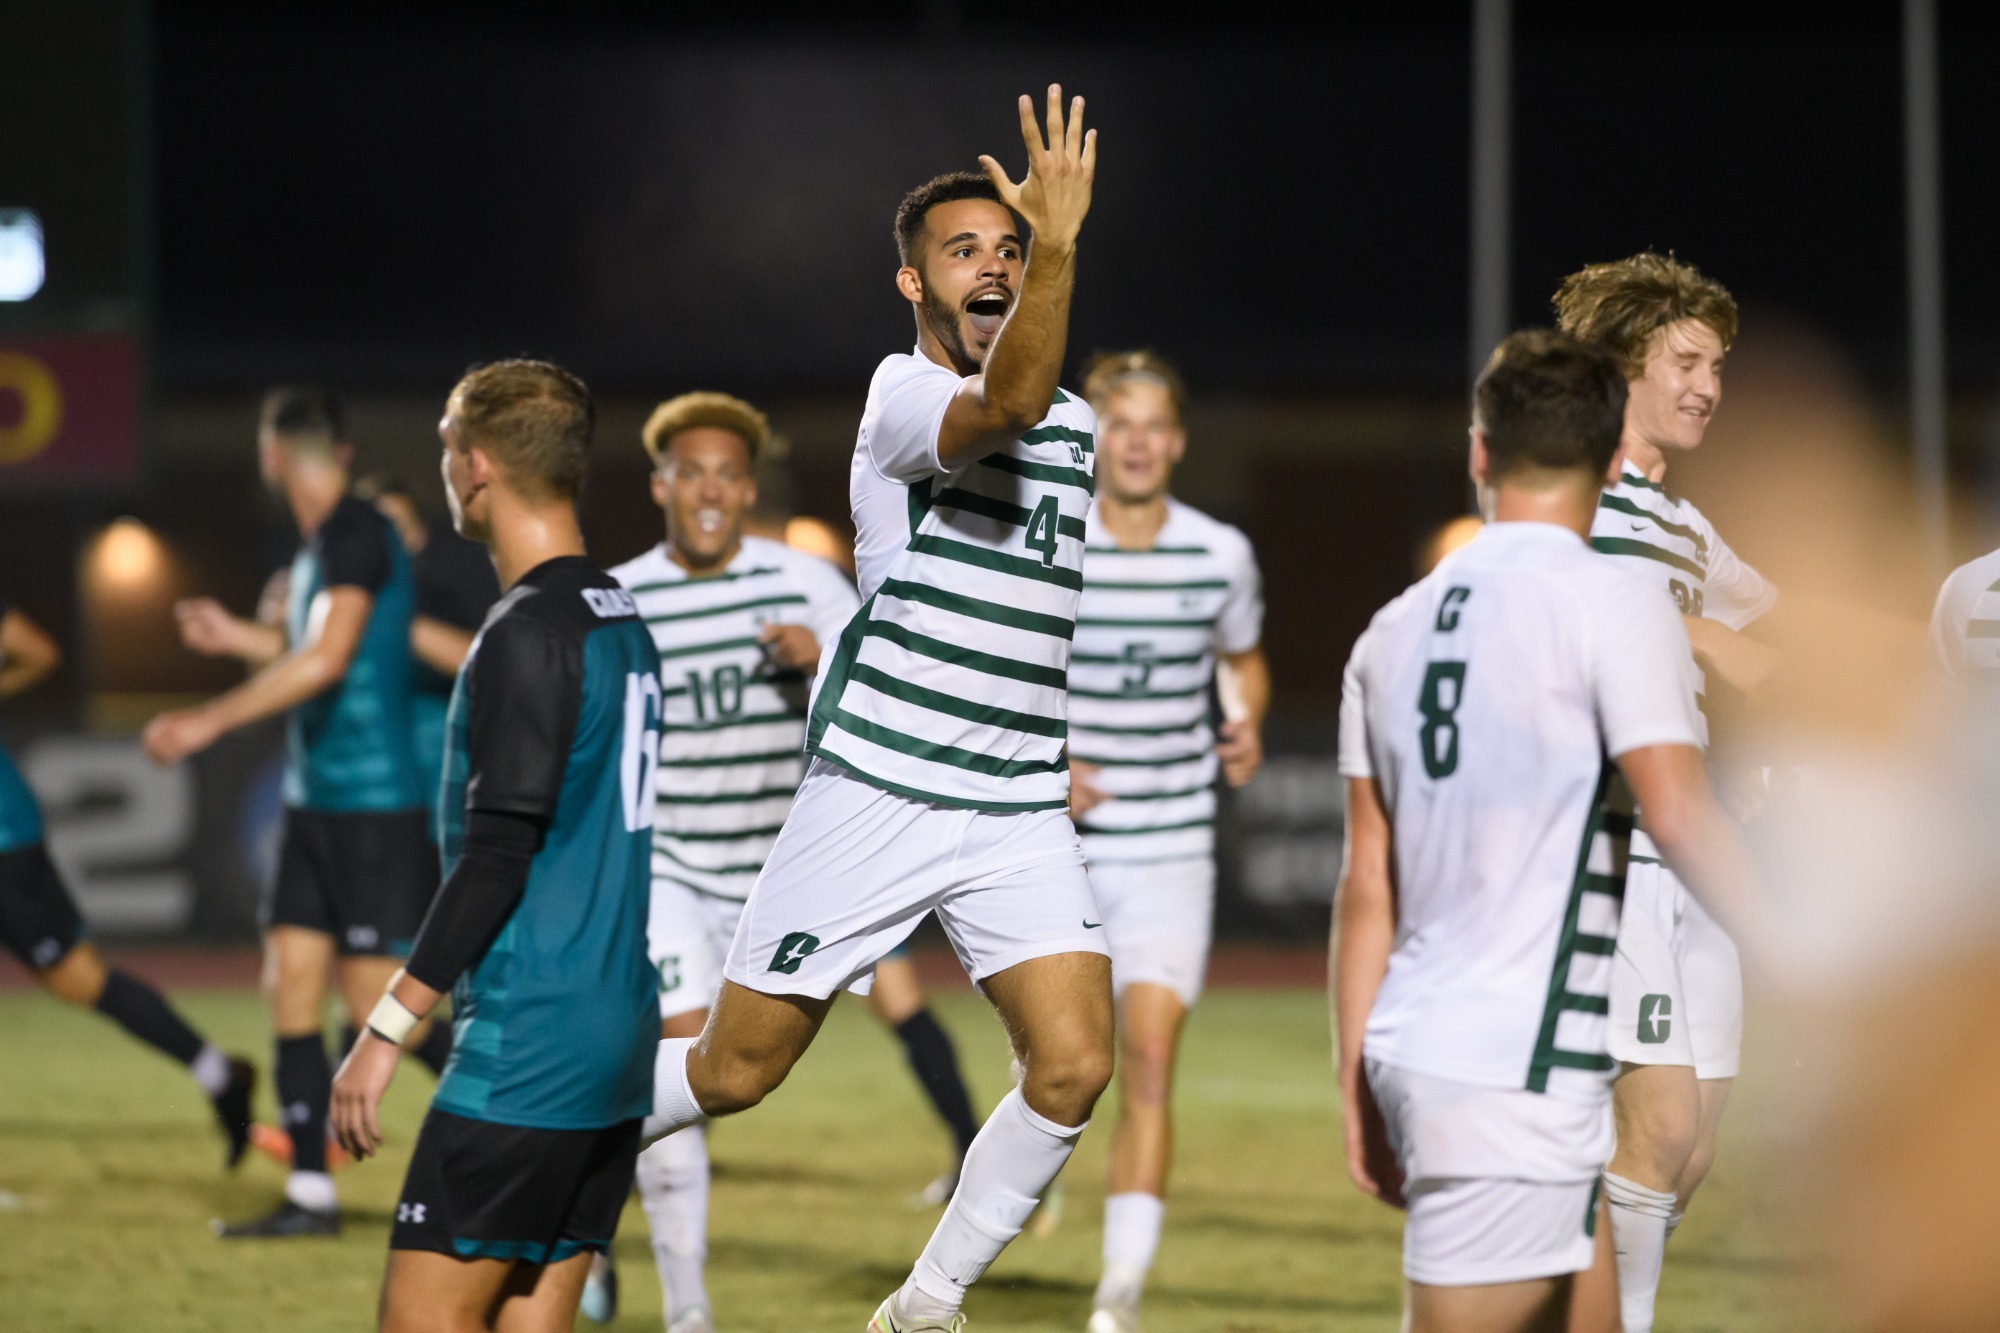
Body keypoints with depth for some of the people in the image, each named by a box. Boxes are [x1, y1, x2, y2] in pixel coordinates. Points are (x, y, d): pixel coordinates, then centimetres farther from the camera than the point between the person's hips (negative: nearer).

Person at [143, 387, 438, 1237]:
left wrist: (210, 721, -28)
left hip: (374, 807, -9)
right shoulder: (318, 548, 14)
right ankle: (310, 1193, 9)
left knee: (380, 1006, -8)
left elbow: (327, 660, -26)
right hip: (318, 805, 9)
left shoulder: (358, 537, -15)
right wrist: (238, 638, 35)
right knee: (291, 984, 6)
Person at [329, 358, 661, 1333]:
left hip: (527, 1045, -9)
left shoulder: (528, 634, -13)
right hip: (618, 1040, 9)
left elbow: (496, 858, -18)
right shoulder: (622, 622, 15)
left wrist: (387, 1029, -16)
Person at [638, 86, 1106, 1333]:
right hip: (877, 793, -6)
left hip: (1019, 810, 6)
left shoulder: (1077, 424, 13)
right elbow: (1005, 406, -36)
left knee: (1075, 1064, -12)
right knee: (734, 1071, 1)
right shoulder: (905, 394, -11)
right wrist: (1062, 242, -47)